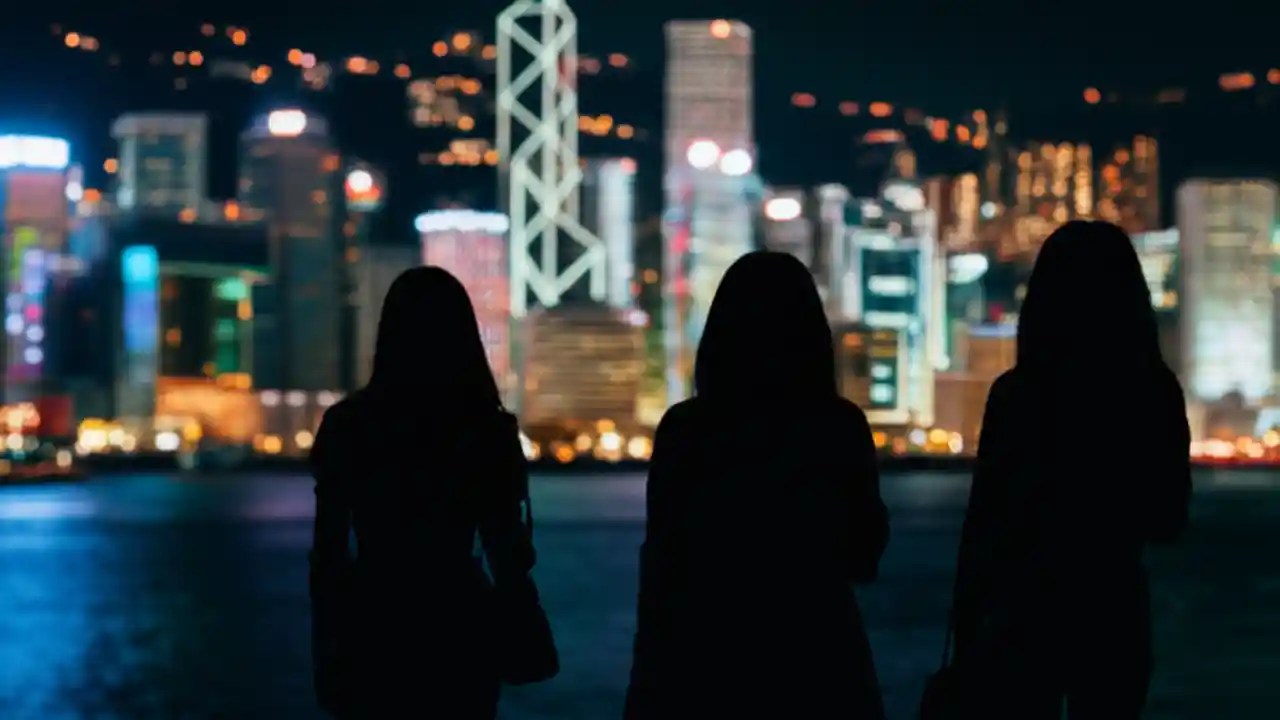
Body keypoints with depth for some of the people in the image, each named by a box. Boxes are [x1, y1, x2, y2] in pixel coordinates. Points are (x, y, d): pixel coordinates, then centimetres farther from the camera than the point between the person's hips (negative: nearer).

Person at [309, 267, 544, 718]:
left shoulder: (347, 425, -5)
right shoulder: (490, 429, -5)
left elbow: (328, 552, -3)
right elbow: (509, 549, -1)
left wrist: (324, 648, 5)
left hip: (374, 629, 0)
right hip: (460, 629, 0)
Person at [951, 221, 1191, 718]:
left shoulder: (1016, 393, -10)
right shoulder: (1157, 391, -2)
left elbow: (980, 525, -9)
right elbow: (1167, 522, 6)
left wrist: (964, 640, -2)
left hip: (1023, 613, -2)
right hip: (1115, 614, 2)